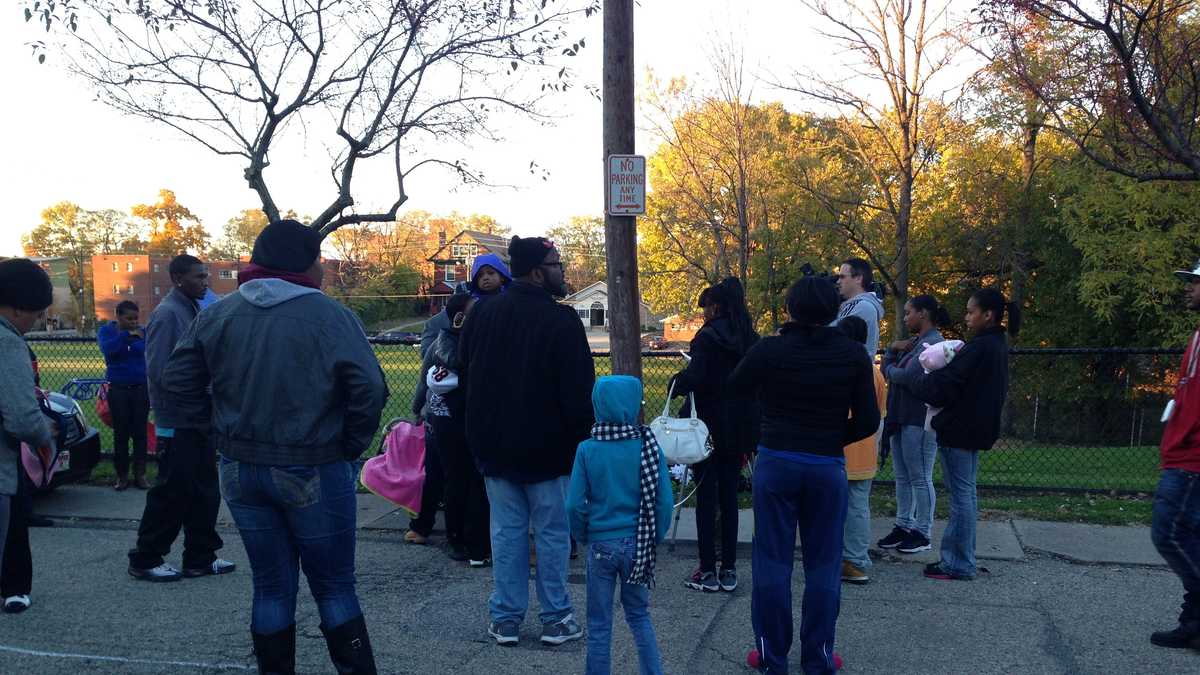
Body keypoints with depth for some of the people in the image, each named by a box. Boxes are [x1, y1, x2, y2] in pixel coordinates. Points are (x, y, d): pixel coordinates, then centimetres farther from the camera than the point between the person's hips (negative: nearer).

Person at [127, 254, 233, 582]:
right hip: (177, 422, -9)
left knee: (204, 492, 13)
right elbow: (159, 371, -21)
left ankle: (200, 557, 22)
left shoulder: (192, 310, 13)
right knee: (172, 494, 0)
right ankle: (145, 560, 14)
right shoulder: (168, 313, -15)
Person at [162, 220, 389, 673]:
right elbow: (370, 389, -21)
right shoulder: (329, 316, -13)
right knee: (334, 587, 9)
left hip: (240, 470, 4)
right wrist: (351, 447, -7)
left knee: (271, 587, 15)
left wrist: (219, 432, 9)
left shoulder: (218, 315, 2)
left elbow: (178, 381, 4)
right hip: (313, 473, -4)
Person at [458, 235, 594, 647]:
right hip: (547, 447, -5)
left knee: (506, 531, 11)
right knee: (552, 532, 6)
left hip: (494, 444, 5)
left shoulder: (483, 313, 4)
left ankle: (505, 618, 16)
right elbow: (579, 391, -15)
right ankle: (556, 619, 14)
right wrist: (582, 439, -4)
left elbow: (465, 372, 15)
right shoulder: (561, 321, -16)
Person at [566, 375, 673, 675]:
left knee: (599, 624, 11)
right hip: (637, 544, 1)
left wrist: (582, 536, 6)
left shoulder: (587, 450, -11)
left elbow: (574, 505, -11)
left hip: (601, 545, -1)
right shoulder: (648, 447, -9)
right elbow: (665, 501, -9)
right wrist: (656, 536, 6)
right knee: (639, 614, 19)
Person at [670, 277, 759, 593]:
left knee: (706, 498, 2)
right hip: (738, 431, 6)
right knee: (729, 498, 12)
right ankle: (729, 570, 15)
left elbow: (695, 378, -23)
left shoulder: (707, 337, -14)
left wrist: (676, 382, -2)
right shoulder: (750, 339, 7)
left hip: (709, 429, -6)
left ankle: (708, 572, 5)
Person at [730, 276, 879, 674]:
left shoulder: (768, 350, -7)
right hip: (828, 467, 1)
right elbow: (868, 421, -2)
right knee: (823, 566, 10)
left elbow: (736, 387, 11)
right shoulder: (853, 354, -4)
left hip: (776, 463, 0)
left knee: (773, 563, 8)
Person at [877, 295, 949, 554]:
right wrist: (893, 348, -1)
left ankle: (923, 533, 9)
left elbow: (909, 376, -21)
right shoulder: (915, 341, 15)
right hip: (900, 418, 9)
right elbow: (886, 368, 16)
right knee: (902, 477, 14)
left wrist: (892, 369, -1)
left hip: (919, 421, -9)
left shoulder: (934, 343, -14)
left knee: (920, 479, 0)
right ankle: (903, 526, 23)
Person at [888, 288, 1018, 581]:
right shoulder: (998, 346, 12)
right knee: (966, 493, 15)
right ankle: (962, 558, 23)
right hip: (976, 429, 10)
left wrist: (901, 375, -8)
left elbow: (942, 386, -18)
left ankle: (960, 564, 3)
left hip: (959, 430, -10)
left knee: (961, 494, -4)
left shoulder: (979, 348, -19)